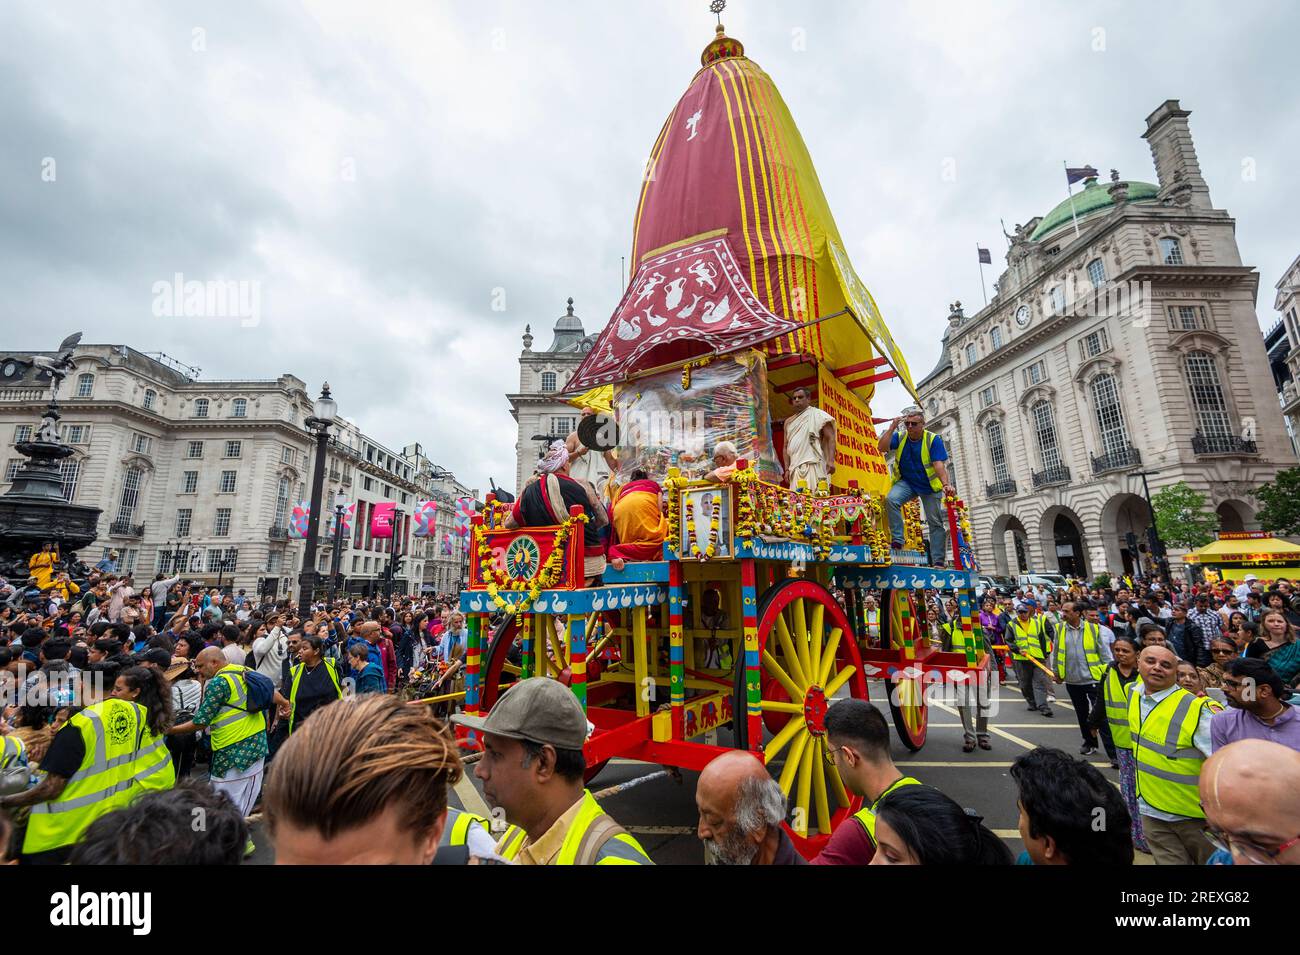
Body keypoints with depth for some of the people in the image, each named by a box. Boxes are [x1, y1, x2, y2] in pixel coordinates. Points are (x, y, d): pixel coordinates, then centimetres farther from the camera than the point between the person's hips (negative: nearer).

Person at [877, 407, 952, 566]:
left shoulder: (933, 439, -12)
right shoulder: (900, 437, -4)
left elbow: (939, 464, -22)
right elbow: (882, 448, -20)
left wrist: (946, 484, -37)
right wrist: (892, 427, -21)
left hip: (929, 485, -1)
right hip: (906, 482, 1)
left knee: (935, 522, 2)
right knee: (891, 499, -29)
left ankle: (938, 561, 11)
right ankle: (897, 540, -23)